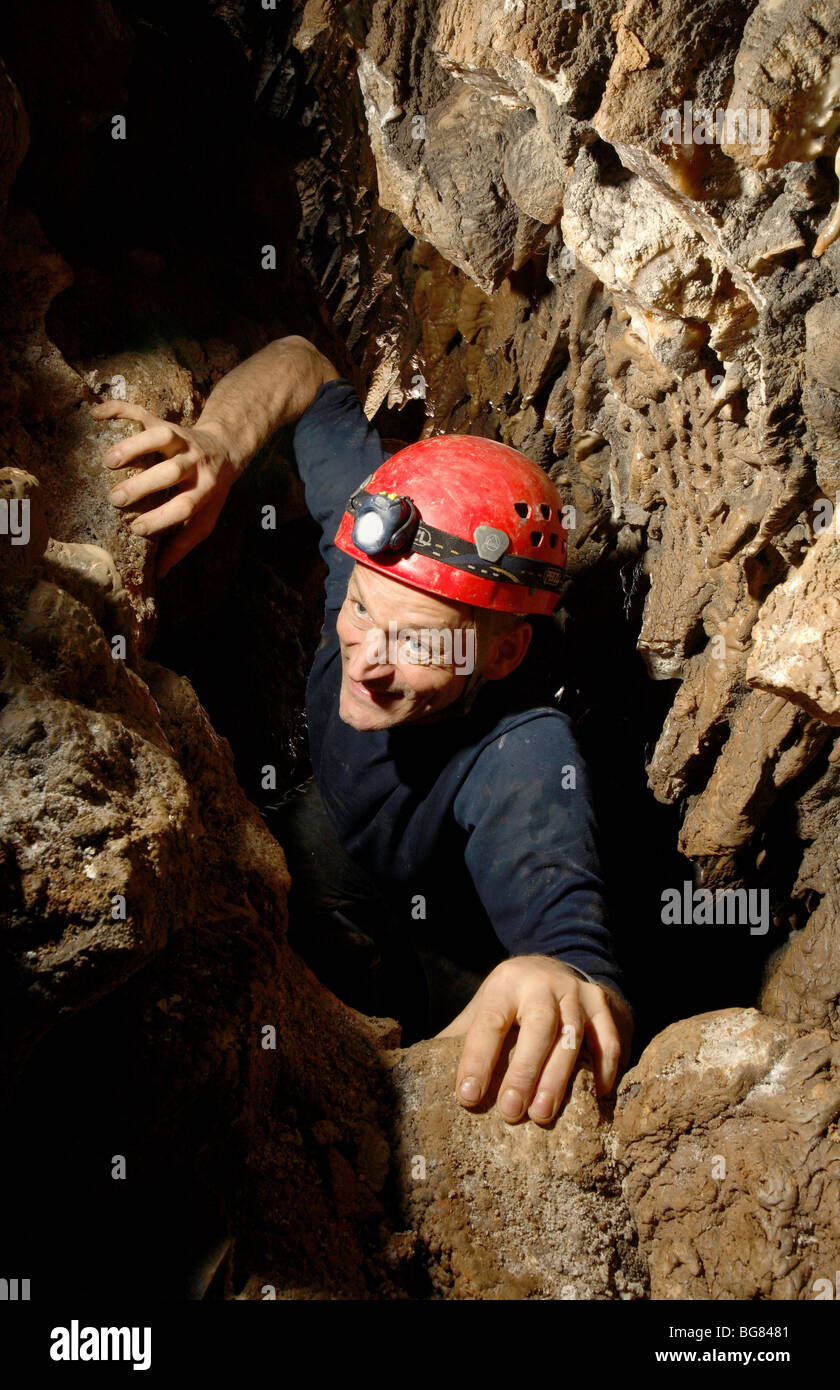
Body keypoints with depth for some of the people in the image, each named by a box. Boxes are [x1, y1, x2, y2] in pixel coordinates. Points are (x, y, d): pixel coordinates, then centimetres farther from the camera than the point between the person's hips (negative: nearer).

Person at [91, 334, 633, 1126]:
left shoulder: (524, 756, -44)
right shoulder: (379, 567, -28)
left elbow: (570, 933, -62)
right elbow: (305, 369, -14)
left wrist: (566, 986, -87)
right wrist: (213, 450, -35)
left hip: (454, 977, -4)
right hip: (332, 843, 5)